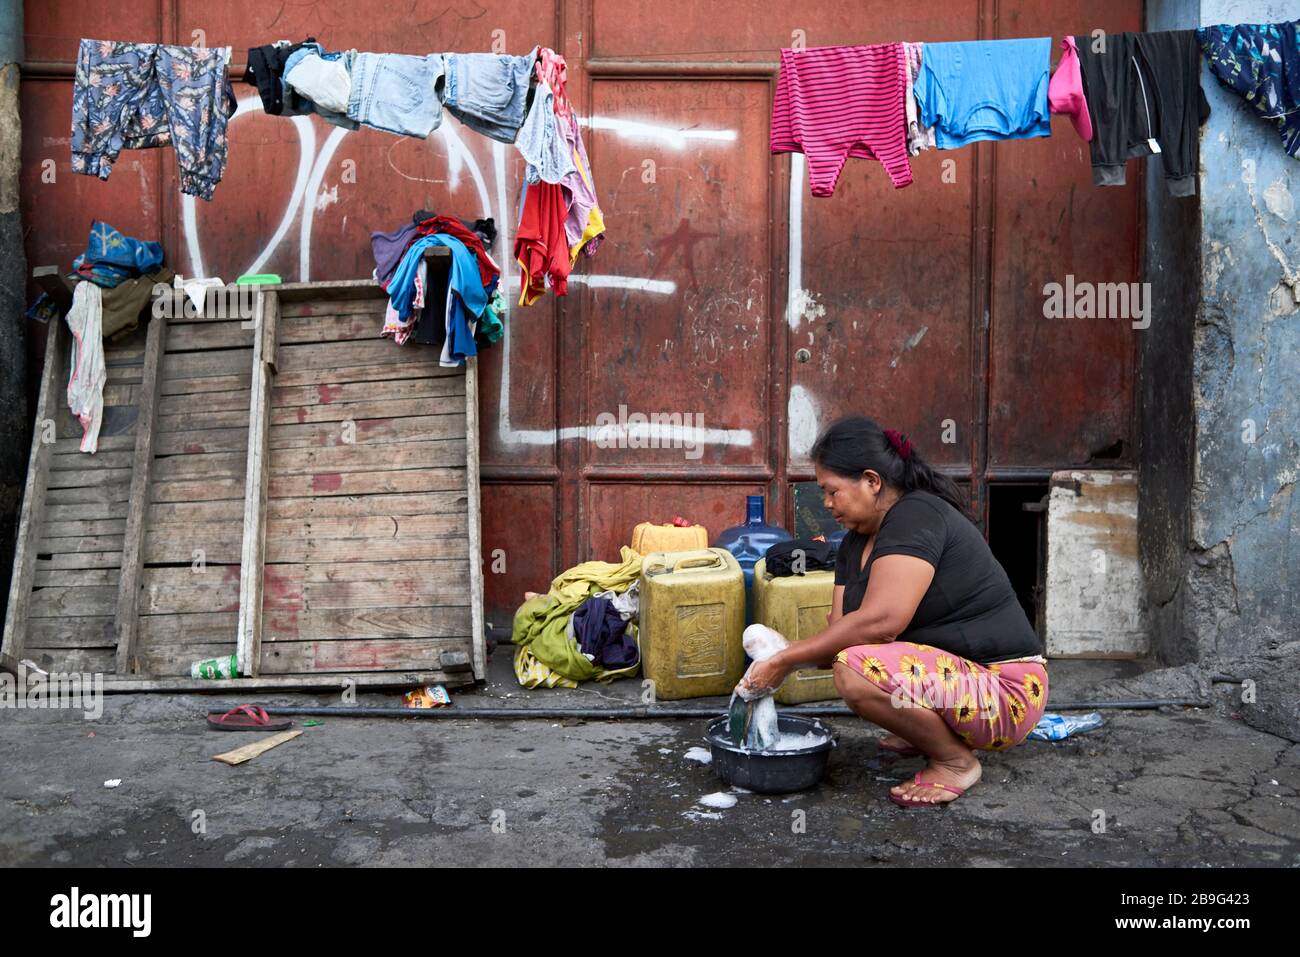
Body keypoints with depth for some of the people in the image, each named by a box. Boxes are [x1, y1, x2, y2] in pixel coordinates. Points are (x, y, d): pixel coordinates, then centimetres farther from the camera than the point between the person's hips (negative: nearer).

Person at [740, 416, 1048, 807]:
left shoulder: (917, 516, -19)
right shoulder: (856, 543, 9)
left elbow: (880, 621, -30)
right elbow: (839, 630, 4)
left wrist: (786, 661, -24)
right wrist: (783, 652, -16)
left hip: (1005, 692, -10)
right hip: (956, 672, 10)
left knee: (856, 671, -29)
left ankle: (955, 760, -6)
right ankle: (935, 730, 17)